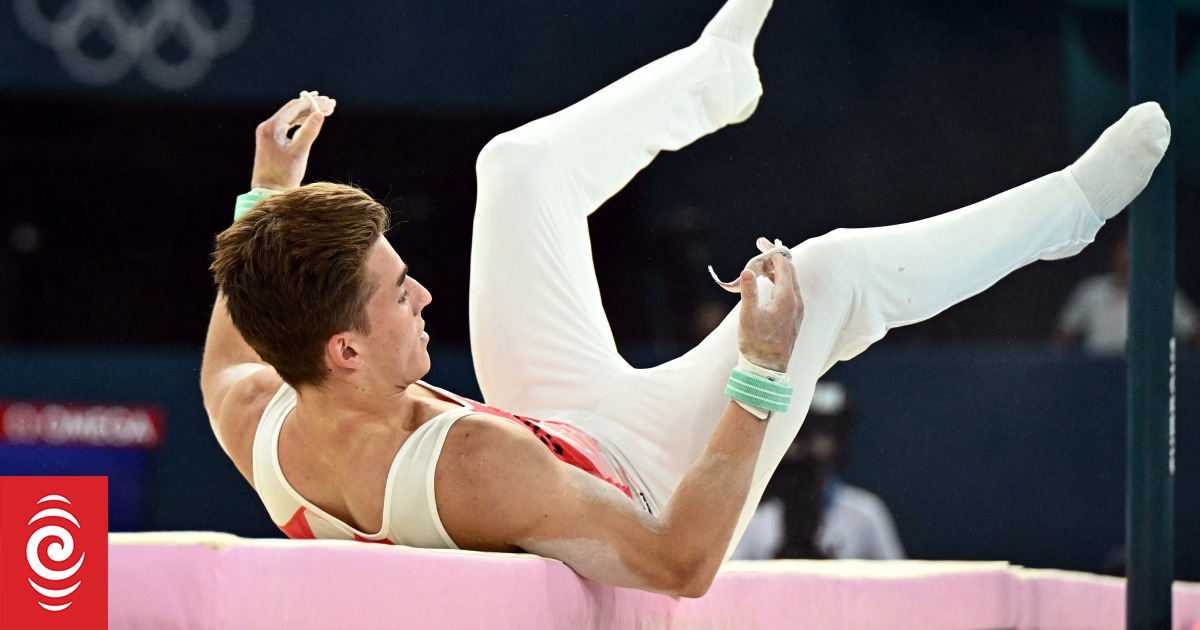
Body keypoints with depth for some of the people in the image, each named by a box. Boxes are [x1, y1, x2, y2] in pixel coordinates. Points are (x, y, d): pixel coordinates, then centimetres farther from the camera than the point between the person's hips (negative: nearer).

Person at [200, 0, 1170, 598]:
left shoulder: (255, 426, -27)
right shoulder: (472, 471, -48)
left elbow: (228, 358, 0)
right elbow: (682, 566, -42)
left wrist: (267, 194, 3)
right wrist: (764, 371, -41)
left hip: (552, 428, 7)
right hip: (647, 476, -7)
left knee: (522, 165, 13)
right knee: (834, 270, -14)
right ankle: (1069, 208, 14)